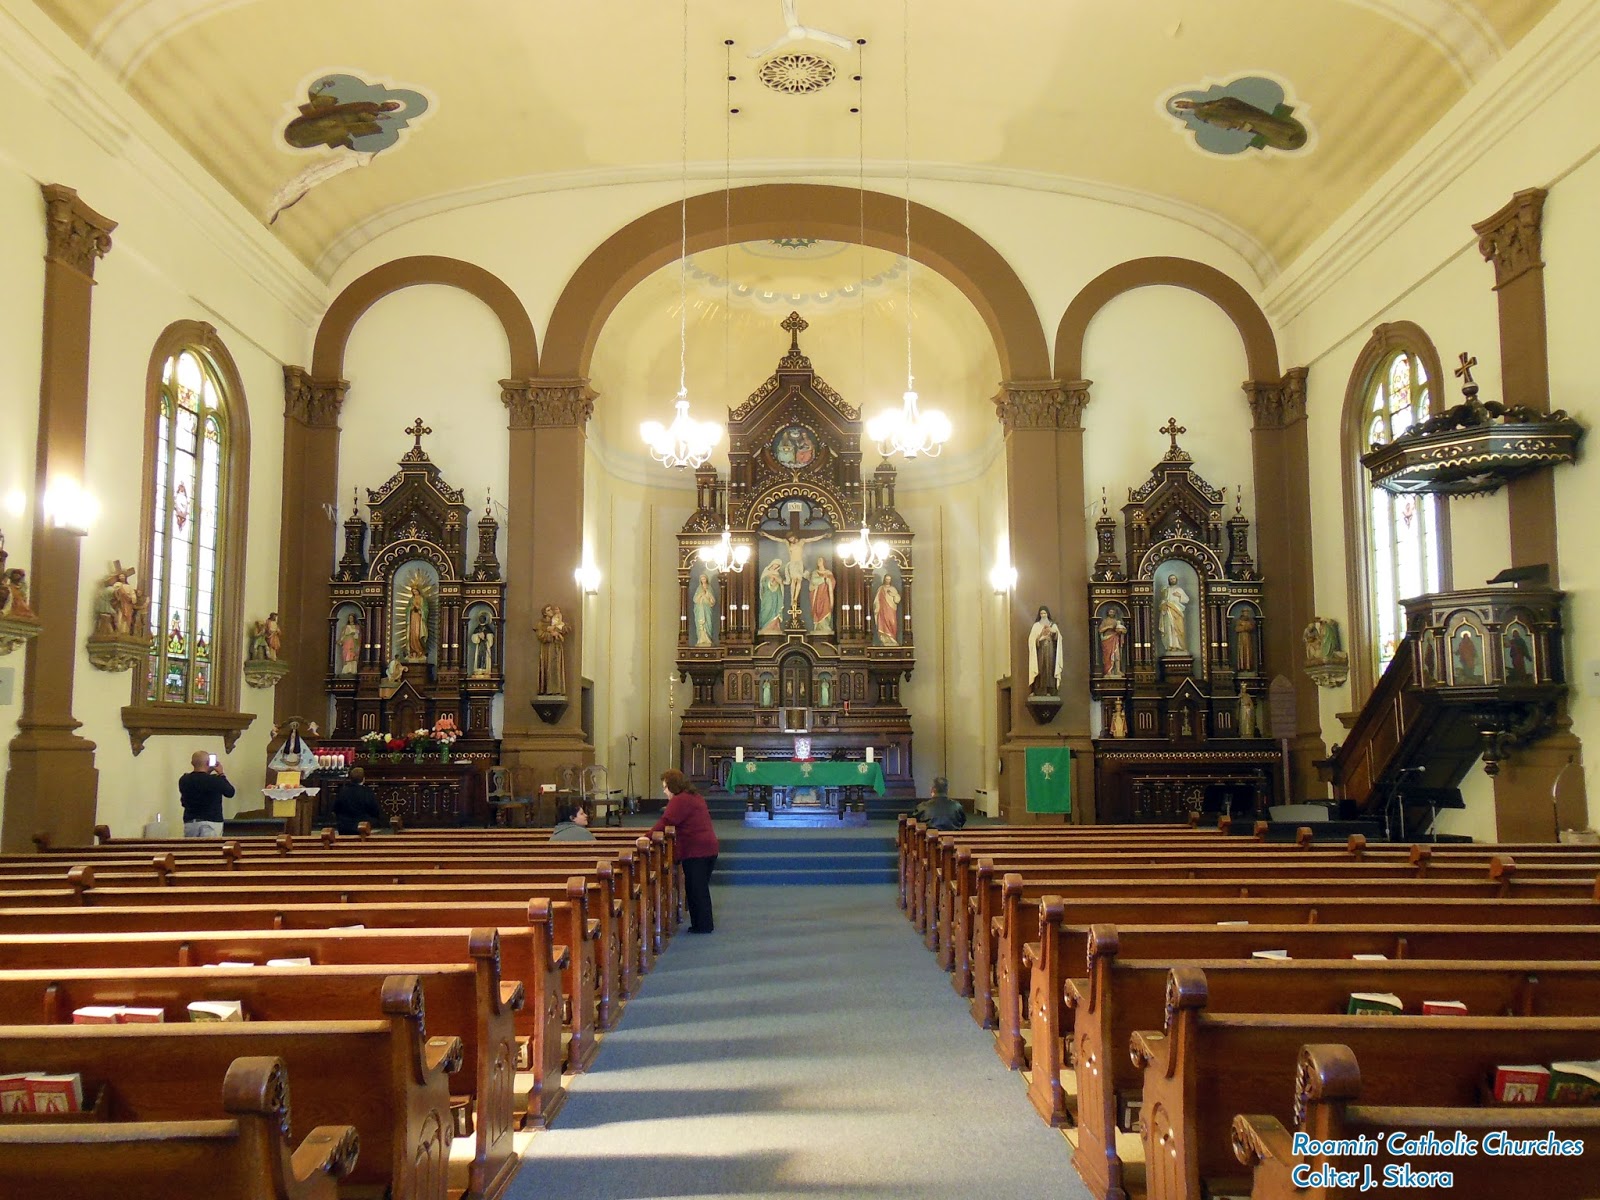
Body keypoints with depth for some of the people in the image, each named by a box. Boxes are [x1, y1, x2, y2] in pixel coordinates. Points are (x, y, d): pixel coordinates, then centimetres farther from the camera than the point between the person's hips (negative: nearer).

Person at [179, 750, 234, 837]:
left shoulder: (183, 780, -1)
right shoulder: (215, 780, -14)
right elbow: (230, 792, 3)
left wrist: (206, 773, 19)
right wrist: (222, 774, 12)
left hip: (189, 822, 5)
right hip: (211, 822, -5)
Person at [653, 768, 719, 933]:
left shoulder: (679, 800, -13)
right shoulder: (696, 797, 18)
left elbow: (665, 822, -22)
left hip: (694, 851, -10)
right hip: (709, 847, 10)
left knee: (695, 889, 0)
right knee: (702, 887, 17)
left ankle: (702, 925, 5)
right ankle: (705, 923, 23)